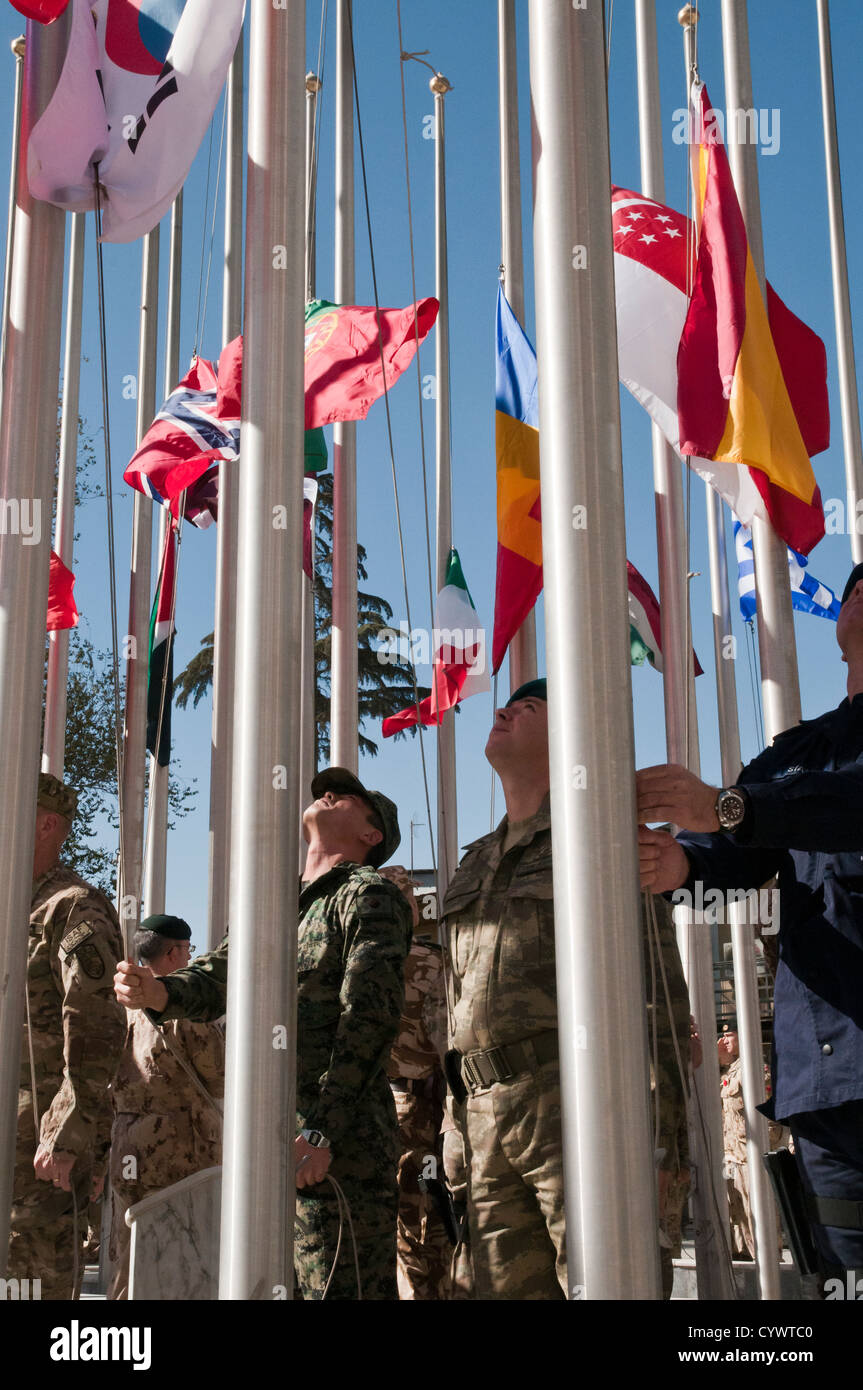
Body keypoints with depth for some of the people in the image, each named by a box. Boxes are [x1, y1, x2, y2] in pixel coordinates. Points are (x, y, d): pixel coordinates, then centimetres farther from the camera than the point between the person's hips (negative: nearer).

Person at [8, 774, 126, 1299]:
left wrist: (66, 1138, -22)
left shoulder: (76, 908, -8)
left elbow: (95, 1033, -17)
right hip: (12, 1137, 9)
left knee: (38, 1275, -7)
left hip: (44, 1139, -9)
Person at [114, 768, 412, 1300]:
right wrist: (157, 992, -11)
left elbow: (370, 1017, -13)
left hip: (339, 1142, -8)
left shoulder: (369, 895, -2)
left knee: (342, 1287, -6)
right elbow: (215, 979, 13)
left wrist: (321, 1132, -19)